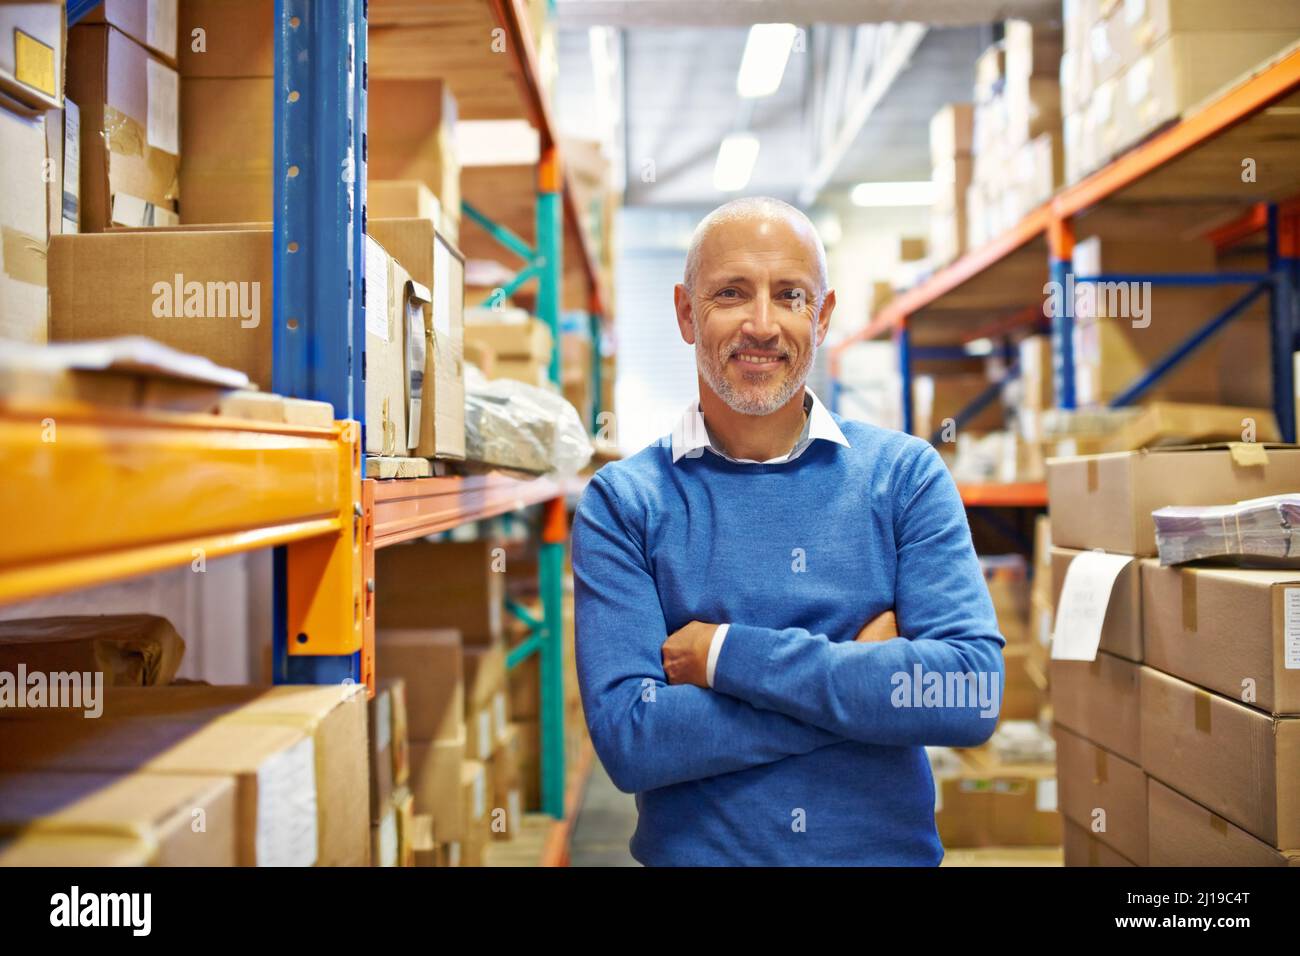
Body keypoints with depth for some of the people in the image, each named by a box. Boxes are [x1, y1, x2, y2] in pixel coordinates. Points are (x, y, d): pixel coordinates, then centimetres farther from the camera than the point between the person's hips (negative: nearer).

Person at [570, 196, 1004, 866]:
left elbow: (974, 694, -17)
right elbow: (627, 740, -18)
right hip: (694, 849, -1)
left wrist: (729, 655, -20)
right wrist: (858, 672, -19)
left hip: (892, 847, 1)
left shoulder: (905, 474, -6)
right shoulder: (621, 503, -9)